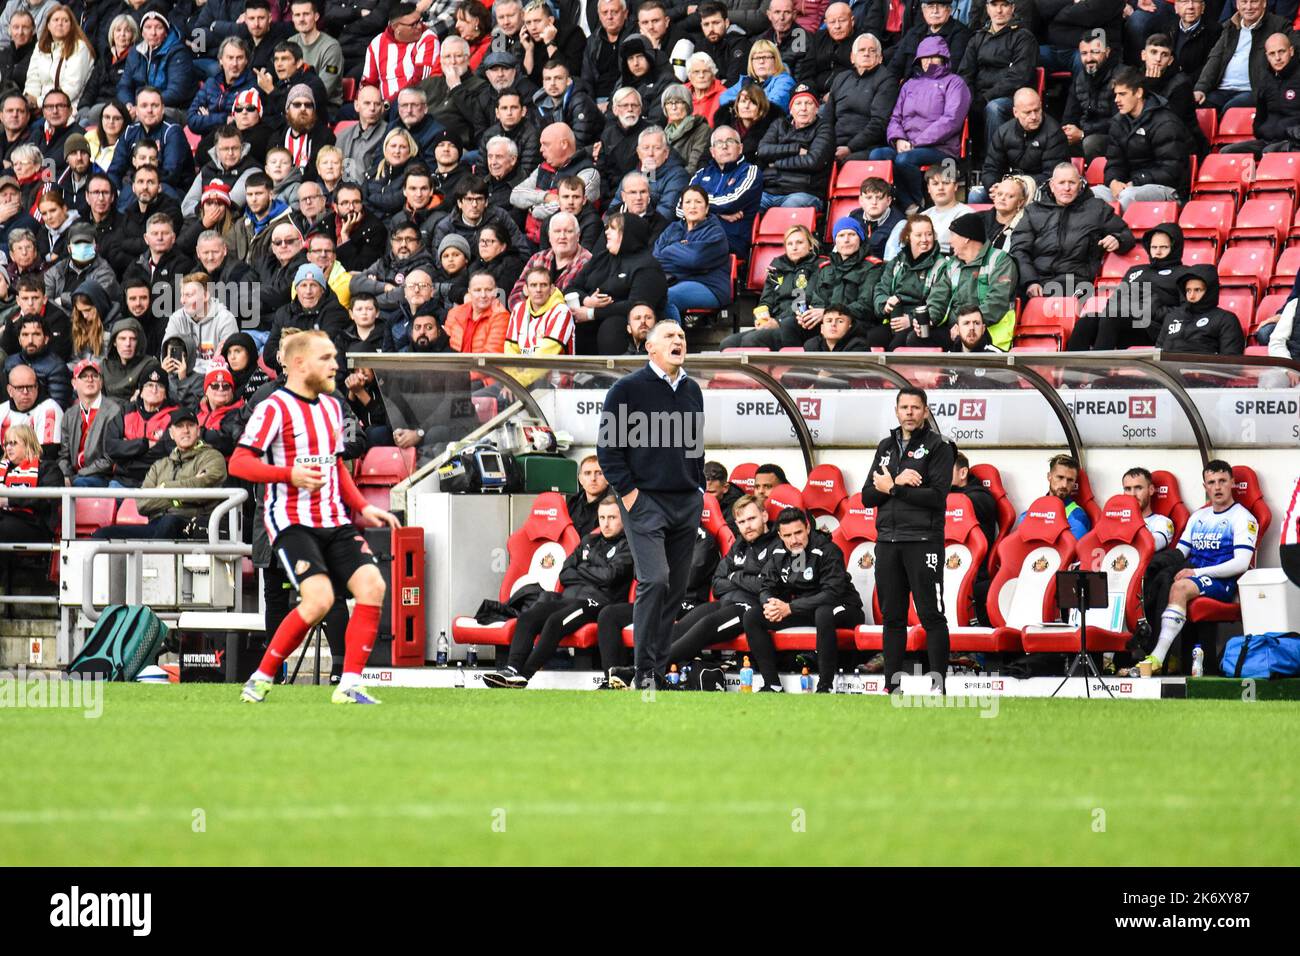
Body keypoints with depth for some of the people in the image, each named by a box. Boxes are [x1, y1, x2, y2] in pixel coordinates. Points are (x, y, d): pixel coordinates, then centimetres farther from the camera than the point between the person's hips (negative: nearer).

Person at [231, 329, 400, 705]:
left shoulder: (332, 406, 16)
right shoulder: (275, 408, -9)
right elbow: (238, 462, -14)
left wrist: (363, 507, 14)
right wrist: (289, 474, -27)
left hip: (334, 521, 8)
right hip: (292, 522, -7)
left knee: (372, 585, -11)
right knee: (319, 599, -23)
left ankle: (349, 686, -7)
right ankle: (261, 679, -6)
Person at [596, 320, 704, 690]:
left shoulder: (692, 390, 14)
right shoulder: (628, 389, -5)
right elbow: (607, 444, -6)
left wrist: (699, 487, 16)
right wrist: (627, 492, -10)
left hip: (687, 504, 6)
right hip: (646, 501, -6)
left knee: (677, 587, 6)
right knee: (654, 580, -18)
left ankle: (661, 669, 12)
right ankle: (644, 673, -13)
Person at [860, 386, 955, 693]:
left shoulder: (937, 446, -1)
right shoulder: (886, 447, 17)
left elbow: (937, 496, -13)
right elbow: (868, 497, 10)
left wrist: (891, 489, -9)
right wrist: (898, 482, -8)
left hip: (923, 540, -6)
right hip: (888, 541, 6)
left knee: (931, 615, -6)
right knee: (892, 617, 8)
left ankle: (937, 685, -6)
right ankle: (893, 685, 12)